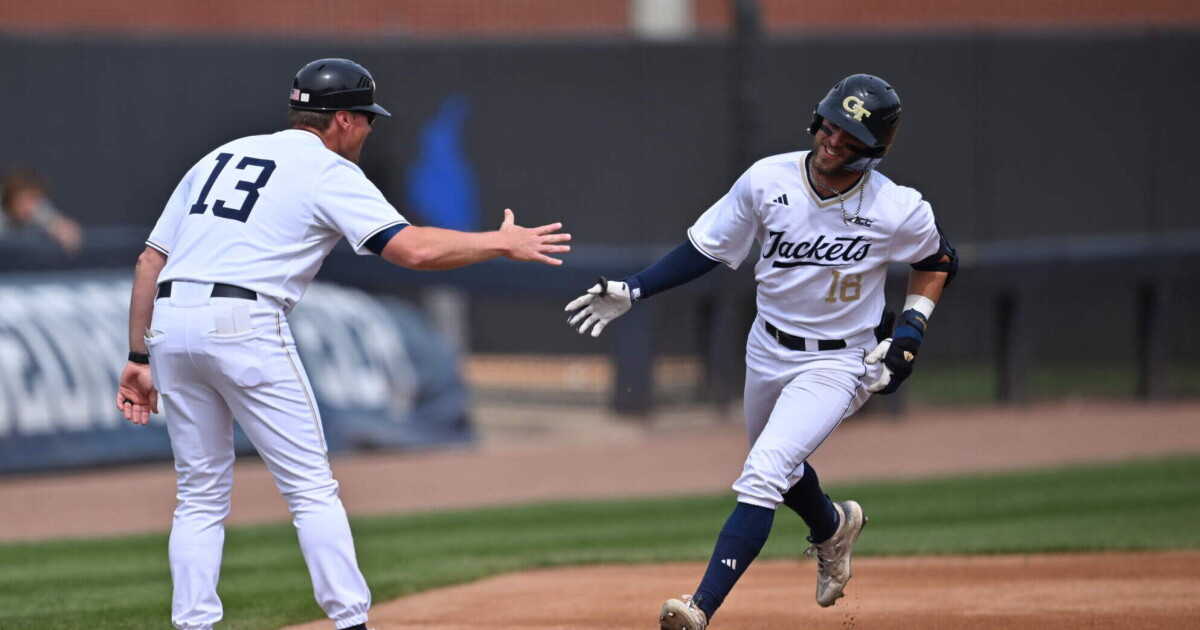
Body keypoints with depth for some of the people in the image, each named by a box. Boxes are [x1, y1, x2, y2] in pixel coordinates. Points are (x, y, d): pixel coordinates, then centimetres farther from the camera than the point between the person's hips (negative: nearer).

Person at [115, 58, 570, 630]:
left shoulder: (221, 158, 23)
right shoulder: (330, 172, 4)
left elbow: (151, 261, 18)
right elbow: (412, 248, -9)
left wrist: (139, 359, 18)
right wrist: (502, 243, 4)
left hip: (169, 323, 6)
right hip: (243, 326, -6)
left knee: (202, 495, 13)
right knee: (311, 488, 1)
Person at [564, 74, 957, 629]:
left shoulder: (898, 211, -19)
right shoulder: (768, 181, -14)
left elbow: (939, 262, 2)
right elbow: (706, 249, -3)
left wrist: (909, 333, -9)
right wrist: (632, 291, -10)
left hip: (836, 364, -5)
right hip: (767, 350, 5)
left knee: (762, 477, -21)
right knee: (776, 466, 24)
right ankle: (833, 526, 59)